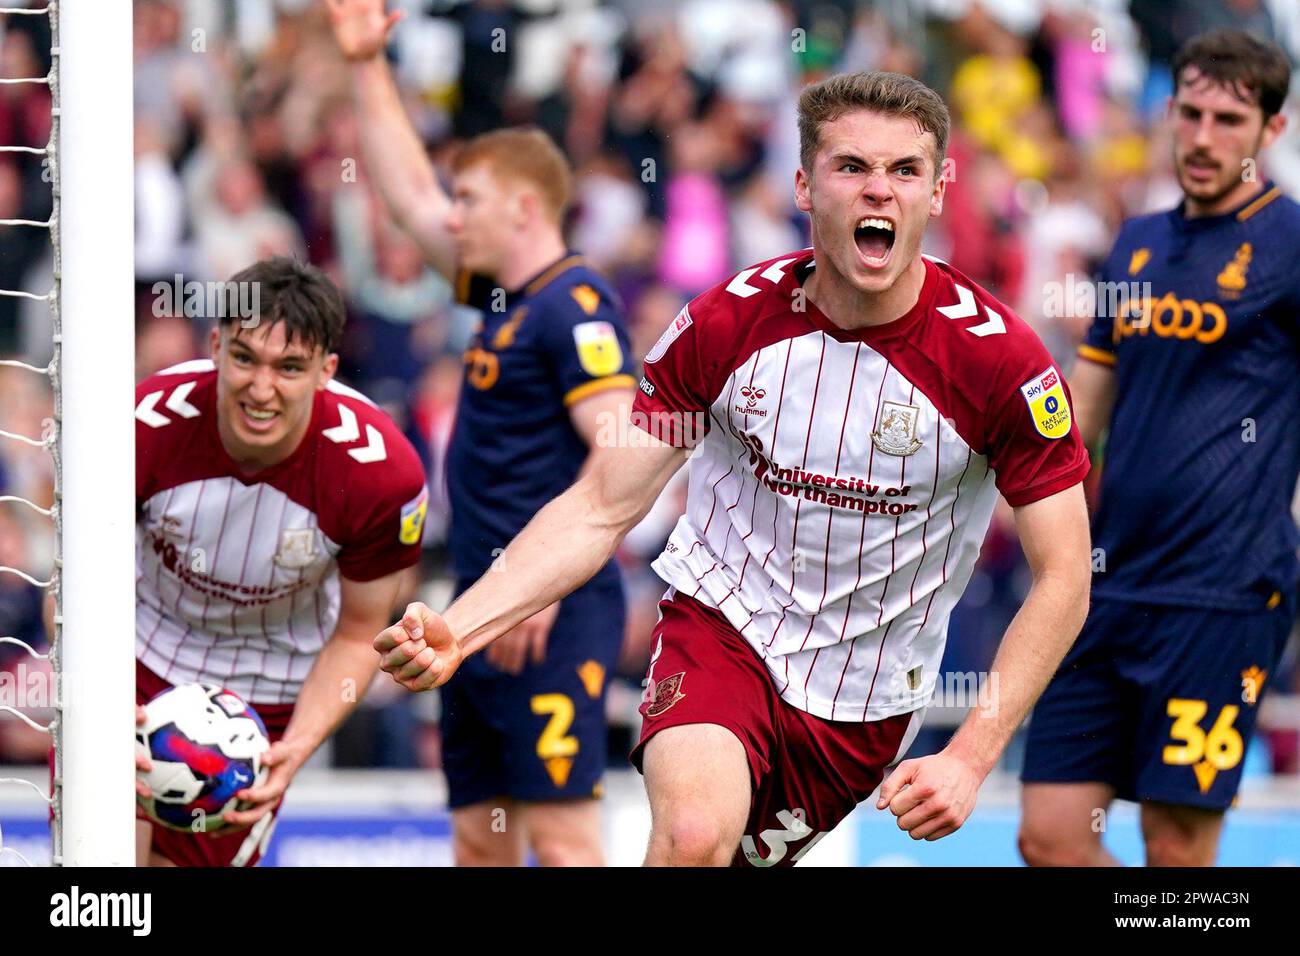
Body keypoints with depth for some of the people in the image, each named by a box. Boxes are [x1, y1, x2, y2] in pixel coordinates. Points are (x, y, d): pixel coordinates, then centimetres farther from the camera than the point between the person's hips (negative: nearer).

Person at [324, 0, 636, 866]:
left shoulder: (574, 306, -12)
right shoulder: (504, 298, 15)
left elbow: (619, 454, -20)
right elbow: (410, 192, 27)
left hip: (550, 621, -10)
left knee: (560, 835, -12)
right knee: (480, 840, 10)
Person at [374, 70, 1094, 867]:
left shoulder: (998, 359, -13)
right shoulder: (729, 321, -9)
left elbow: (1062, 580, -8)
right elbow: (602, 508, -4)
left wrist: (970, 759, -18)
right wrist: (458, 631, -19)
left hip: (866, 702, 1)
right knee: (693, 836, -31)